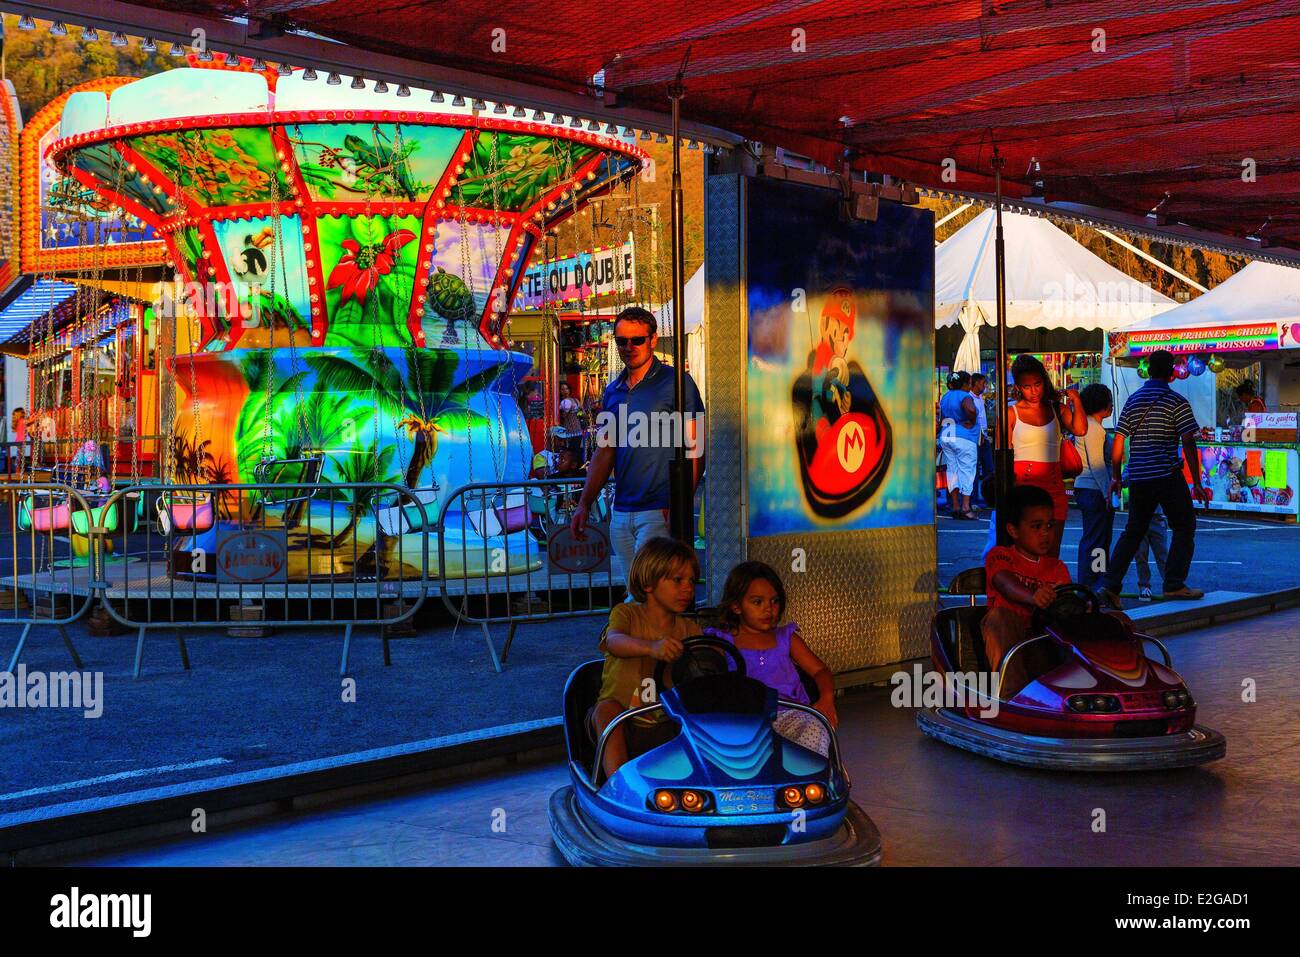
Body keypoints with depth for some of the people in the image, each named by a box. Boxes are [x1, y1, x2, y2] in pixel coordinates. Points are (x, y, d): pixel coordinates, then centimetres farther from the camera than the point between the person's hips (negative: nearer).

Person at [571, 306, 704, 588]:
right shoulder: (612, 392, 14)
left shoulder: (676, 383, -5)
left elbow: (695, 449, -9)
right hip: (621, 513, 6)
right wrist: (584, 504, 9)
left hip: (661, 512, -6)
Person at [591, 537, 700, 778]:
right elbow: (614, 641, -26)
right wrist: (651, 647, -46)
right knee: (607, 708, -33)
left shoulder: (690, 630, 9)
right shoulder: (626, 613, -2)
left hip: (665, 726, 3)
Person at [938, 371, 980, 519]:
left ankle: (955, 506, 7)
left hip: (945, 436, 7)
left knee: (952, 469, 9)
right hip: (963, 438, -7)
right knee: (967, 471, -2)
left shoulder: (945, 396, 14)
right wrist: (972, 422, -17)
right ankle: (965, 507, -7)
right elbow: (970, 409, -32)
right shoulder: (965, 397, -11)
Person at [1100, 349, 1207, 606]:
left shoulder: (1133, 400, 10)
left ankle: (1111, 585, 4)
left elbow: (1118, 442, 9)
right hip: (1167, 476, -5)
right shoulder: (1176, 402, -4)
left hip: (1138, 476, 5)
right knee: (1184, 527, 8)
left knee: (1133, 530, 13)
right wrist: (1197, 483, -5)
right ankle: (1174, 584, 3)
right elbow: (1188, 443, -9)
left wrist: (1116, 476, 18)